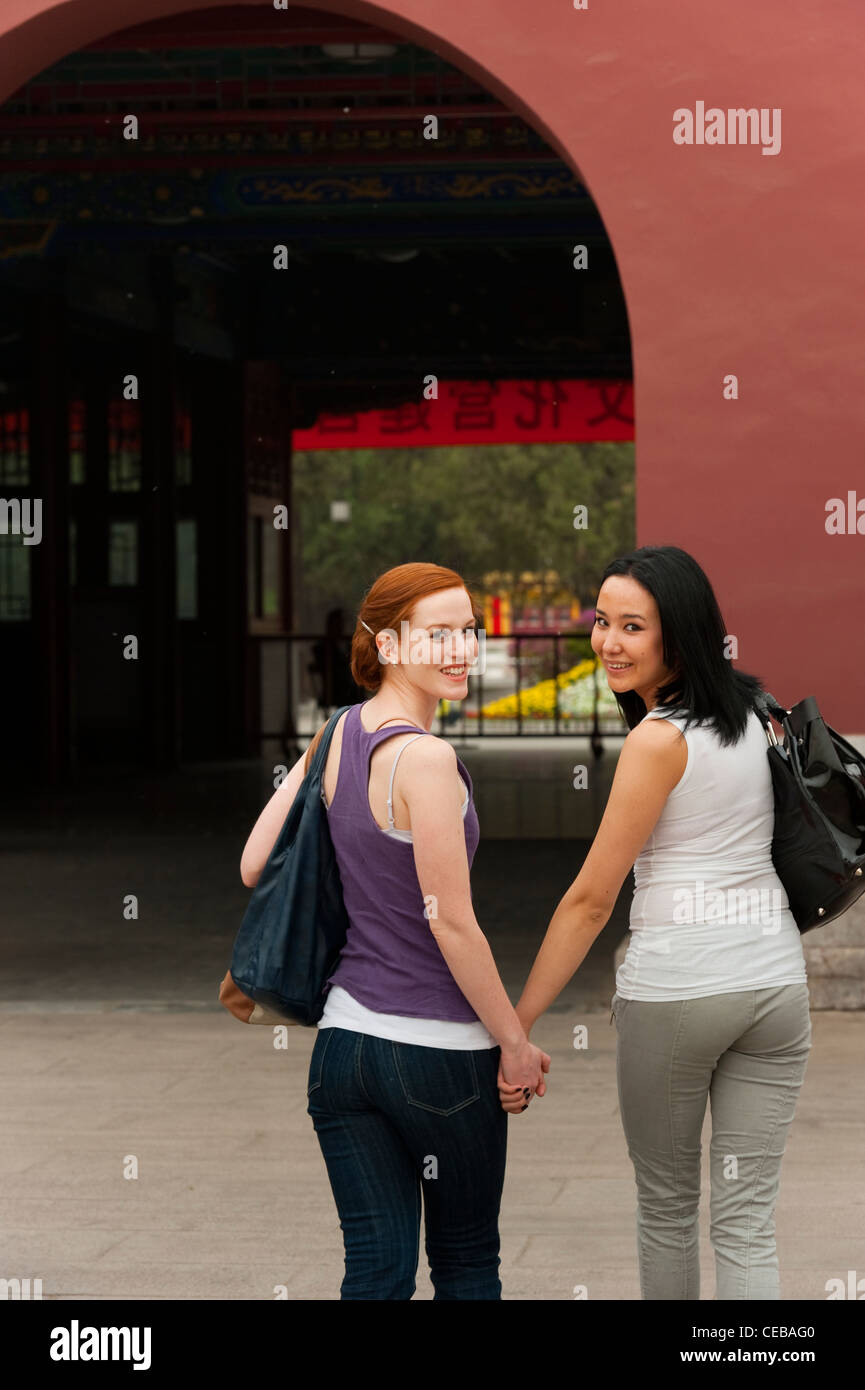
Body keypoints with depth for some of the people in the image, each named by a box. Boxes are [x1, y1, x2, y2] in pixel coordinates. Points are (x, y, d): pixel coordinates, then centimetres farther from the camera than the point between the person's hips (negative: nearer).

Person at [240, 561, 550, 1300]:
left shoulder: (334, 735, 3)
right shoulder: (425, 758, -17)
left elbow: (255, 865, 8)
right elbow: (454, 926, -16)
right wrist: (515, 1042, -7)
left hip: (345, 1038, 6)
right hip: (441, 1048, -6)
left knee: (376, 1268, 8)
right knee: (466, 1262, 13)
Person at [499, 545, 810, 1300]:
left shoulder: (658, 740, -13)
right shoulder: (750, 711, 7)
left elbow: (591, 900, -12)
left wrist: (515, 1024, -9)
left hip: (677, 988, -6)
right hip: (775, 976, 6)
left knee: (666, 1206, 15)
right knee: (747, 1221, 4)